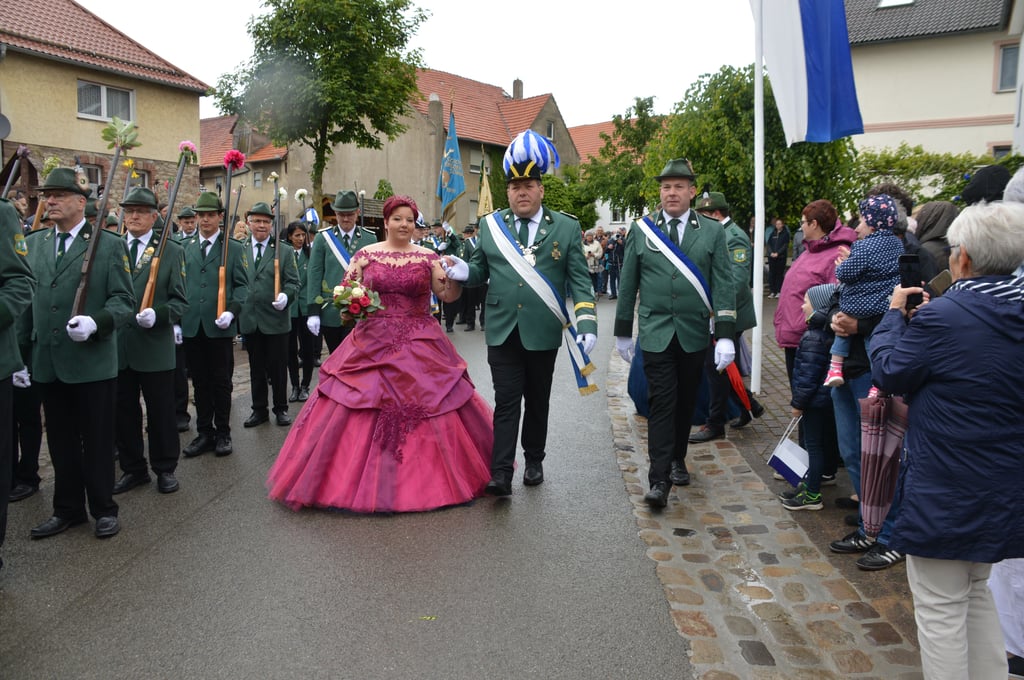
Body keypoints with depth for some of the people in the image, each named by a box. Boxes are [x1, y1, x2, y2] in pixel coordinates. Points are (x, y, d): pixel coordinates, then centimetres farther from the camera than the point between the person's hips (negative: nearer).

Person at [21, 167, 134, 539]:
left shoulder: (109, 244, -3)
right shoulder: (32, 243, 11)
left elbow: (124, 300, -8)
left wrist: (95, 323, -25)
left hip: (93, 363, -5)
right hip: (48, 363, 5)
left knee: (97, 440, 6)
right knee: (61, 441, 14)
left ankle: (103, 508, 21)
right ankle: (68, 509, 28)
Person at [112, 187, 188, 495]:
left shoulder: (171, 251, 1)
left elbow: (180, 300, -3)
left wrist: (157, 315, -20)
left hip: (155, 346, -3)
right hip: (116, 346, 3)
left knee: (161, 412, 7)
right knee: (123, 413, 11)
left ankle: (165, 468, 23)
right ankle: (132, 469, 27)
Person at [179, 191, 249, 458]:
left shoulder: (233, 248, 3)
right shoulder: (186, 248, 11)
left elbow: (241, 285, 0)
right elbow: (180, 286, 11)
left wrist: (231, 311, -15)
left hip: (219, 326, -3)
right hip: (192, 326, 3)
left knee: (221, 382, 5)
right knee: (200, 383, 10)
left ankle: (222, 433, 17)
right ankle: (204, 433, 19)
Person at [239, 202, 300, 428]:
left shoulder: (285, 251, 2)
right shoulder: (239, 250, 8)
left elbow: (293, 282, -2)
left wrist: (285, 295, -22)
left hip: (276, 319, -2)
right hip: (249, 320, 3)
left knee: (278, 367, 6)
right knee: (256, 368, 13)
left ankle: (281, 409, 20)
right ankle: (259, 409, 24)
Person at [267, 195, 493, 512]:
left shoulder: (428, 257, 5)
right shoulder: (365, 254, 5)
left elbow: (448, 295, 1)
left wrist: (454, 274, -17)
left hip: (420, 345, 0)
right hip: (372, 344, 0)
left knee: (426, 404, -1)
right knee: (359, 411, -3)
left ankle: (425, 479, 17)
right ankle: (360, 479, 13)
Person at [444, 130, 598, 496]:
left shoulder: (566, 227, 2)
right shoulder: (490, 225, 6)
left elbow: (579, 280, -1)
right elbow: (481, 270, 14)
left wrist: (587, 322, -12)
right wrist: (464, 272, -10)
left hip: (543, 332, 0)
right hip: (503, 331, 0)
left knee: (537, 401, 13)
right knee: (506, 402, -2)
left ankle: (534, 460, 31)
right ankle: (501, 473, -1)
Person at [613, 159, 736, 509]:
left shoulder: (712, 231, 1)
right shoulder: (641, 229, 2)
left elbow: (723, 285, -2)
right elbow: (627, 284, 6)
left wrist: (725, 335, -11)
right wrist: (623, 332, 7)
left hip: (694, 335, 2)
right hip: (656, 333, -1)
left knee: (686, 402, 13)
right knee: (661, 403, -6)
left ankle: (677, 459, 33)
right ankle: (659, 480, -4)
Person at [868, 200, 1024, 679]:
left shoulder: (941, 317, -21)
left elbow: (888, 373, -9)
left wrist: (895, 313, 4)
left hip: (945, 492, -8)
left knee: (940, 607, 7)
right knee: (976, 590, 26)